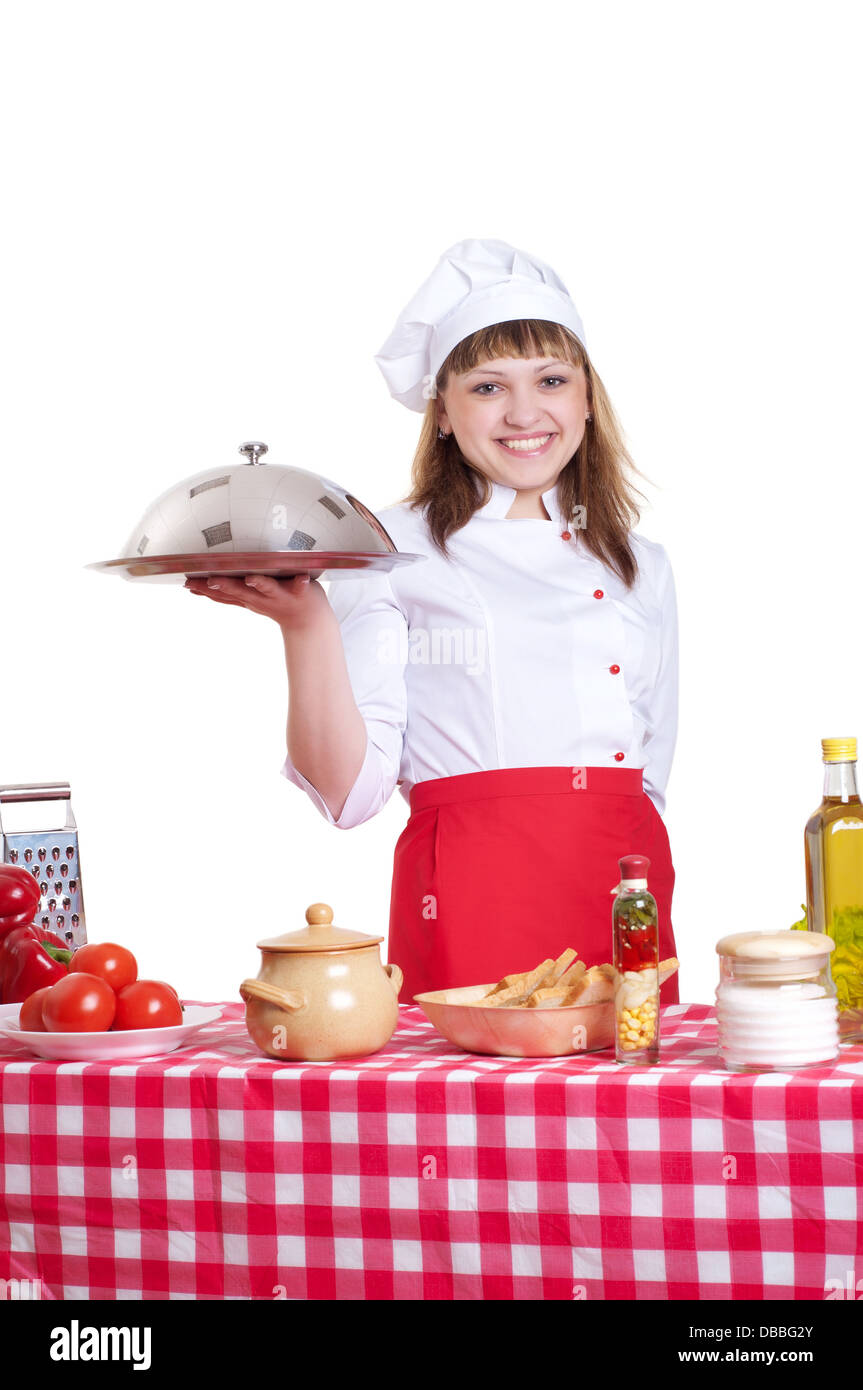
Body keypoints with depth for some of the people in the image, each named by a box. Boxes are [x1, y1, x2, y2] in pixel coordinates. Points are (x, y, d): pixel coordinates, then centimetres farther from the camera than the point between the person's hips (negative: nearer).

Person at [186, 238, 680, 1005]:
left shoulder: (642, 566, 14)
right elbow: (347, 791, -8)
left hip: (626, 891, 4)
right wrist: (305, 622, -19)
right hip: (469, 897, -4)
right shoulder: (395, 553, 1)